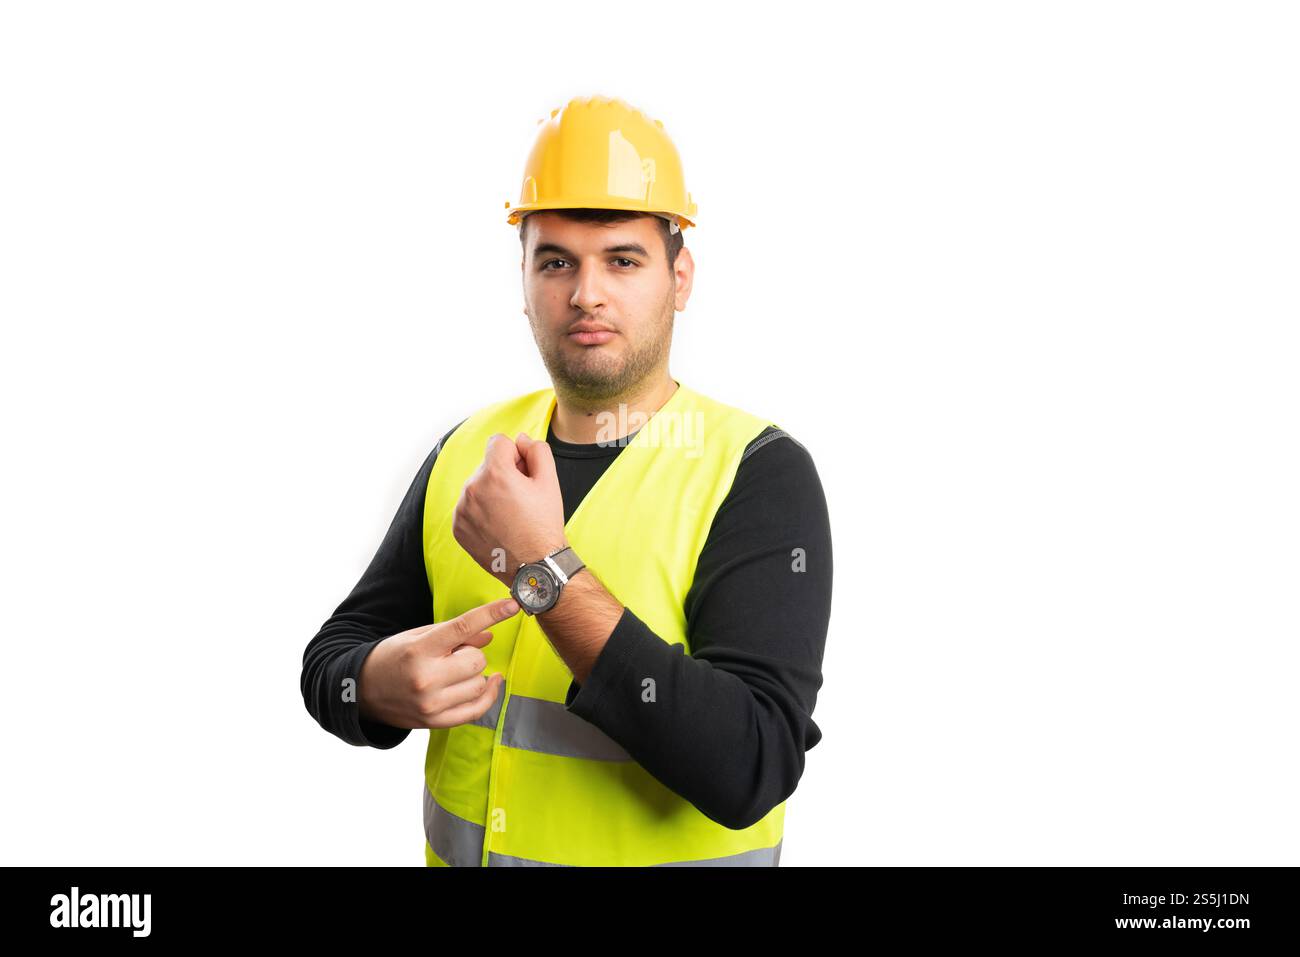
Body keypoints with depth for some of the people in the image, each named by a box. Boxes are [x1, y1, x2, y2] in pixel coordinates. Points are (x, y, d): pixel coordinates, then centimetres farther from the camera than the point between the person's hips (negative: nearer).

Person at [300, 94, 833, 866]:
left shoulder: (759, 474, -19)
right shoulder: (468, 453, -4)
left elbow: (747, 773, -29)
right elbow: (331, 661, 1)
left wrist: (544, 569, -33)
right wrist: (385, 684, -22)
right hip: (459, 848, 4)